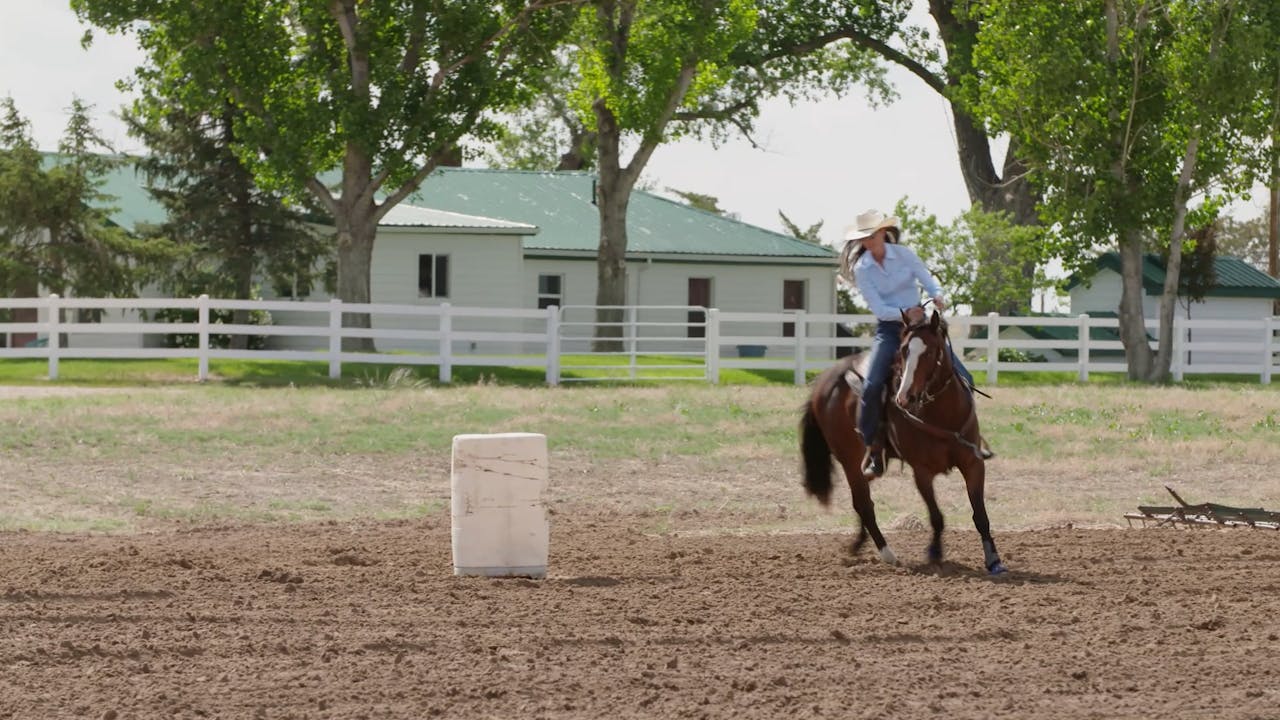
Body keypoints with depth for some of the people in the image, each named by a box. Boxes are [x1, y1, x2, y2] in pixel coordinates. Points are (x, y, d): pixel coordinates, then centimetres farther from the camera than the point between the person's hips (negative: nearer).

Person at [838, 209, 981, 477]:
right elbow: (879, 309, -11)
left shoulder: (904, 254, 1)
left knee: (963, 378, -8)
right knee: (872, 386, -24)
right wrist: (905, 314, -27)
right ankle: (872, 448, -10)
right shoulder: (861, 270, -4)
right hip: (888, 328, -2)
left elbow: (928, 279, -2)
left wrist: (938, 296, -25)